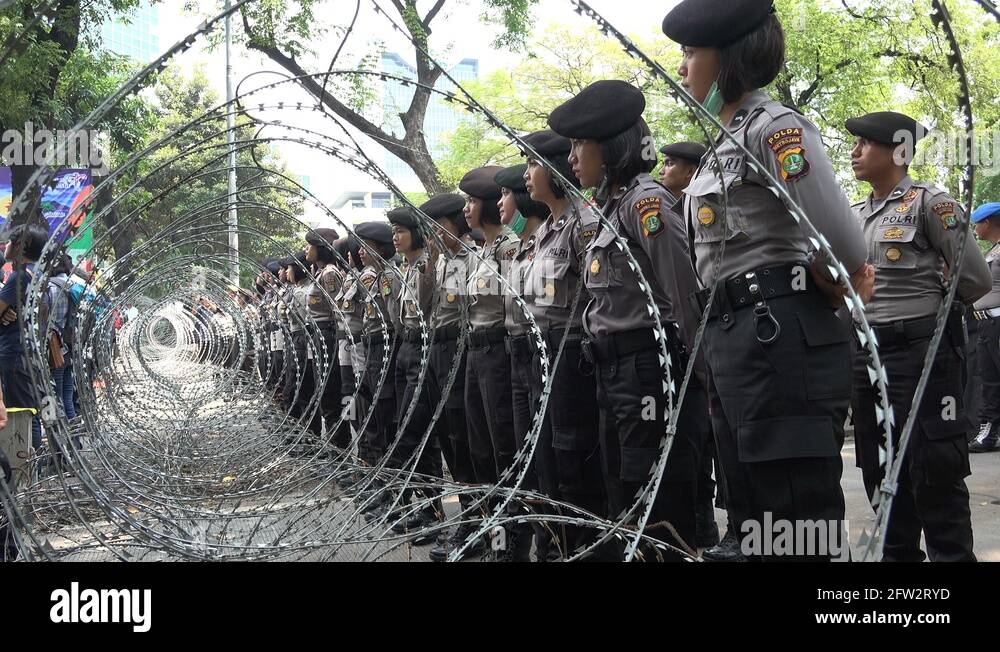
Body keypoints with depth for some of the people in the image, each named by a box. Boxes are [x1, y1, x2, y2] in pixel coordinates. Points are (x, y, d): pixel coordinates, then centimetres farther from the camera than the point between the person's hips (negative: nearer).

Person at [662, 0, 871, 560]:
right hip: (733, 334, 10)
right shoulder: (726, 142, 18)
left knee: (797, 514, -7)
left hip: (781, 334, -10)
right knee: (752, 515, 14)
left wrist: (837, 277, -2)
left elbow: (841, 234, -23)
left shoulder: (774, 127, -11)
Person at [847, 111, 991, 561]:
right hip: (866, 353, 7)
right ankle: (898, 552, 24)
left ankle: (951, 553, 4)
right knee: (880, 470, 12)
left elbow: (976, 280, -8)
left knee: (934, 471, -4)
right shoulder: (854, 214, 14)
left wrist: (924, 304, 3)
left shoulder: (928, 203, -6)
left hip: (921, 352, -7)